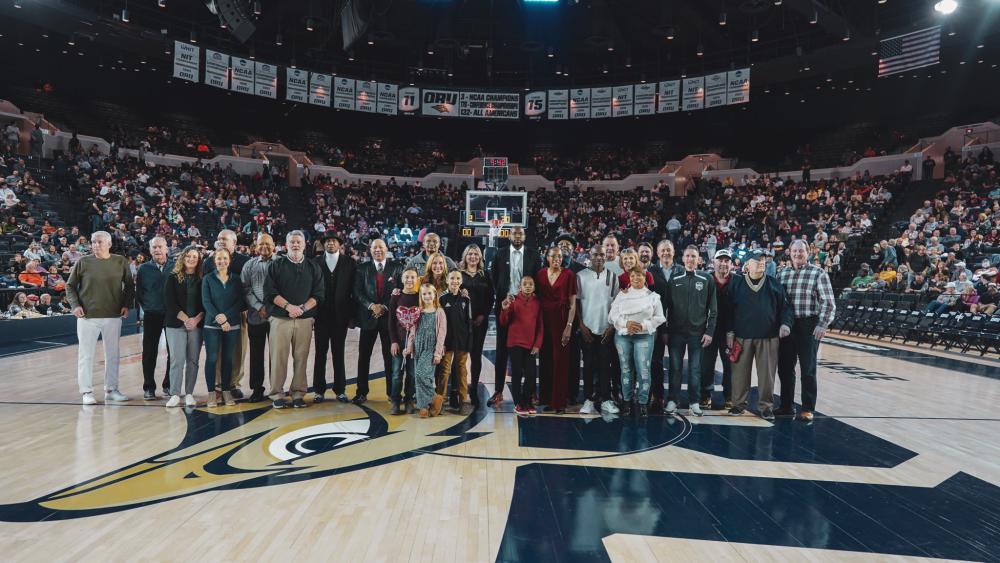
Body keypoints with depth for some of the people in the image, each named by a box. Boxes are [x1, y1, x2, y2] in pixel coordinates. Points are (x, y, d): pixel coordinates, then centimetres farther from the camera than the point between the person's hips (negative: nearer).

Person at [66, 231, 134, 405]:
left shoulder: (121, 262, 2)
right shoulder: (83, 262, -1)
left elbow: (129, 286, 12)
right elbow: (70, 286, 7)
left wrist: (126, 304, 2)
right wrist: (75, 305, -5)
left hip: (114, 316, 2)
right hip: (87, 316, -1)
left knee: (112, 354, 10)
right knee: (86, 354, 3)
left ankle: (111, 389, 21)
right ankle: (87, 391, 12)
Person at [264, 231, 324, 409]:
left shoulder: (313, 267, 12)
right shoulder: (277, 265, 8)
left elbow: (318, 294, 5)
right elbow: (270, 292, -1)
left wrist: (302, 308, -9)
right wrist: (288, 306, -11)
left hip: (305, 319, 1)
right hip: (280, 319, -1)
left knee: (301, 358, 1)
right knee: (278, 357, -2)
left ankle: (298, 394, 9)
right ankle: (277, 395, 6)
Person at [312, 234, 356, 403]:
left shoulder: (349, 262, 4)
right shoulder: (316, 262, 3)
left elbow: (354, 287, 1)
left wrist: (351, 312, -5)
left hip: (340, 314, 0)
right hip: (321, 314, 0)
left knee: (338, 352, 8)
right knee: (320, 352, 5)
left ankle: (340, 389, 14)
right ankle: (319, 390, 12)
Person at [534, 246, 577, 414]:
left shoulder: (568, 275, -3)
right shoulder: (540, 274, 6)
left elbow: (572, 303, -4)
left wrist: (569, 325, -11)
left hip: (561, 321, -3)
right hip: (544, 321, 3)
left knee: (560, 361, 0)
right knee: (546, 360, 5)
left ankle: (559, 401, 7)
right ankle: (547, 399, 15)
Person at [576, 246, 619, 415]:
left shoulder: (612, 277, 6)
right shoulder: (581, 276, 1)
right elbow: (576, 302, 2)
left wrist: (612, 325, -2)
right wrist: (581, 325, -4)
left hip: (606, 329, 1)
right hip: (587, 328, -1)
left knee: (605, 365, 3)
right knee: (588, 365, 3)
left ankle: (605, 399, 9)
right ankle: (588, 400, 9)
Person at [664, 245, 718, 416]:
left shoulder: (707, 280, 2)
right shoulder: (674, 281, 5)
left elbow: (712, 308, 2)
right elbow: (667, 306, 7)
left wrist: (709, 331, -5)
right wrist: (665, 330, 2)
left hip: (698, 333, -1)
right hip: (676, 332, 1)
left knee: (695, 369, 4)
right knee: (675, 368, 6)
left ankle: (694, 402, 14)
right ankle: (672, 400, 15)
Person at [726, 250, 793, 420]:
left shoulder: (774, 284, 7)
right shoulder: (736, 283, 4)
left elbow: (785, 307, 8)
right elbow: (728, 309, 5)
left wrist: (785, 324, -9)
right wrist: (729, 331, 0)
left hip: (768, 337, 1)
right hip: (742, 337, 0)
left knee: (767, 372, 2)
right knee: (740, 371, 4)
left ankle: (766, 406, 15)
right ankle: (739, 403, 17)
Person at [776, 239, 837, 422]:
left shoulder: (818, 273, -2)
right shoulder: (782, 273, 9)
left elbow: (828, 303, -6)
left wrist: (823, 325, -14)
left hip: (809, 327, -4)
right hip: (786, 326, 4)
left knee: (808, 370, 3)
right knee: (784, 368, 10)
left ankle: (808, 410, 13)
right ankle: (787, 406, 24)